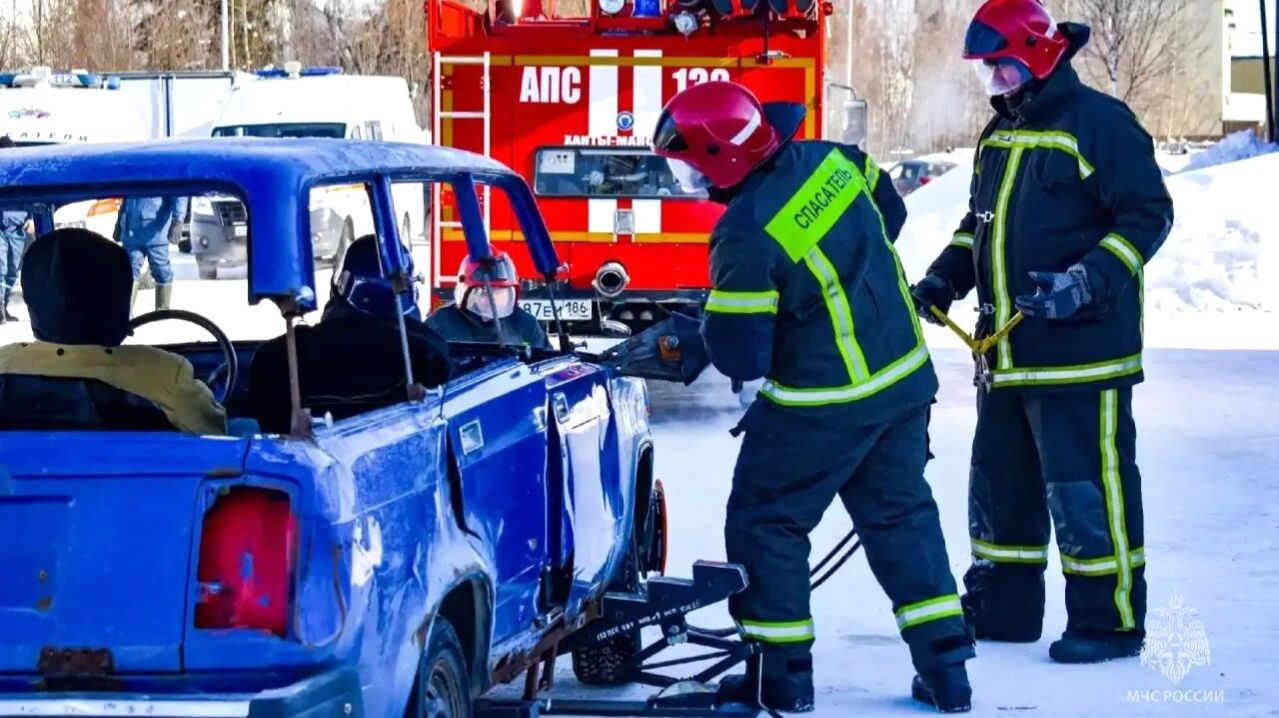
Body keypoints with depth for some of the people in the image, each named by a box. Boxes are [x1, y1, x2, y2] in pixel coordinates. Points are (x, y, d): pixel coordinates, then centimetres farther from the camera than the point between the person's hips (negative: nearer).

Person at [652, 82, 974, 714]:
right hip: (906, 375, 8)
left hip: (825, 405, -8)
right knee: (901, 515, 17)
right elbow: (890, 212, 17)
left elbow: (739, 356, -20)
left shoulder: (746, 235, -24)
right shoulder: (829, 160, -3)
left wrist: (695, 333, 1)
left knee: (763, 522, 9)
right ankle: (945, 665, 19)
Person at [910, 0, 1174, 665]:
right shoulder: (999, 136, 16)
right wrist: (943, 279, 10)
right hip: (1008, 352, 9)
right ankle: (1004, 607, 26)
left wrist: (1089, 281, -24)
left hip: (1081, 349, -9)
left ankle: (1111, 620, 2)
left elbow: (1147, 213, -14)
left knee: (1085, 489, -6)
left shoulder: (1098, 122, -10)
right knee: (1000, 483, 15)